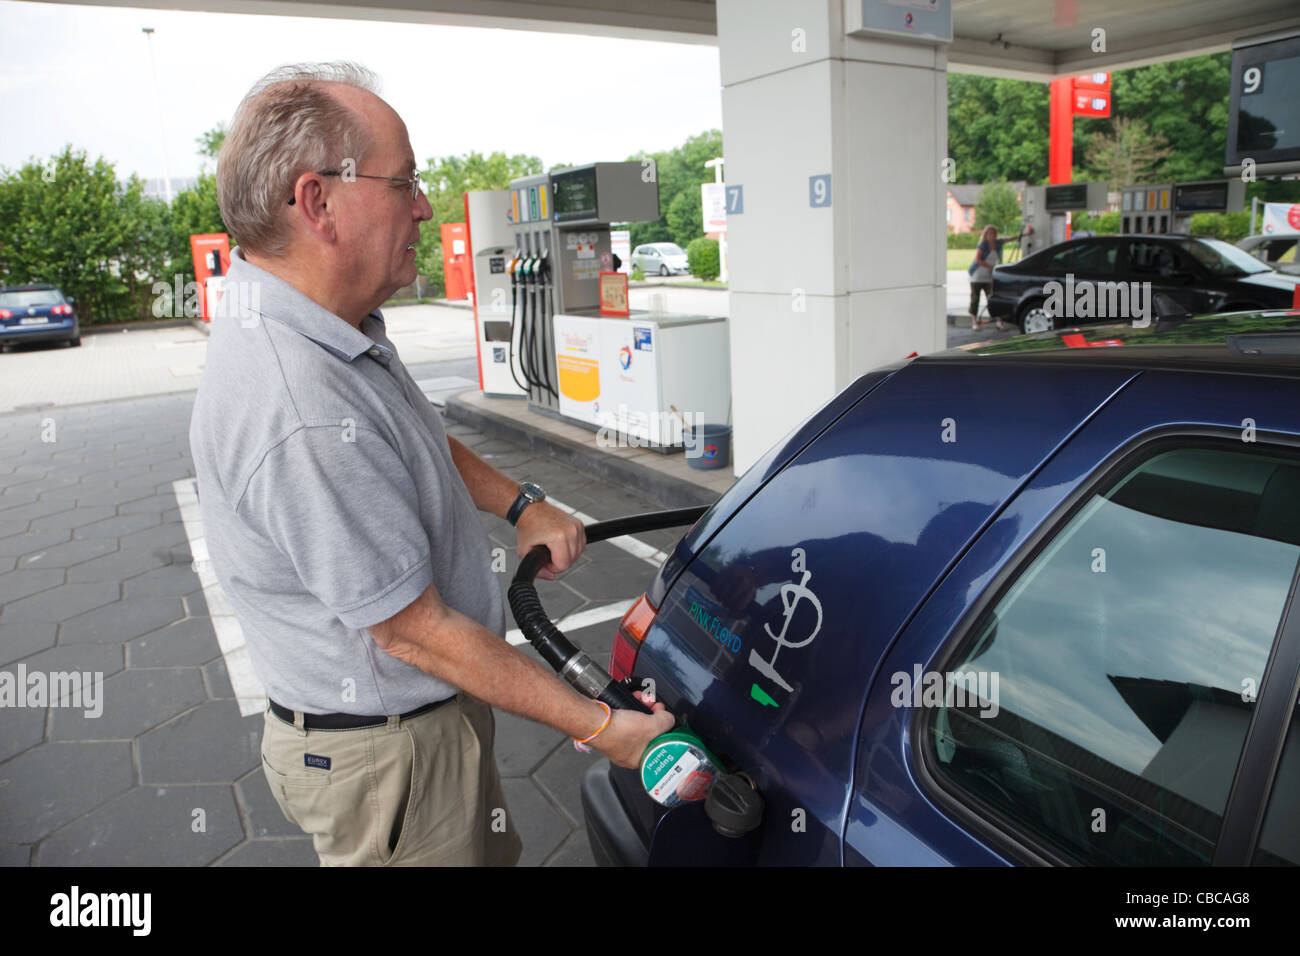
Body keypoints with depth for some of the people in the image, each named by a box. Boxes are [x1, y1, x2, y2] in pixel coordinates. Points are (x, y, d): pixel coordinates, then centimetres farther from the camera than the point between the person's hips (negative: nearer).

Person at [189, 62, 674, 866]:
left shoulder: (330, 327, -1)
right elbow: (417, 633, -27)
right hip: (388, 752, -9)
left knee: (492, 848, 25)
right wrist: (600, 727, -18)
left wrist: (520, 503, 2)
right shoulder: (302, 422, -34)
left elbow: (416, 439, 16)